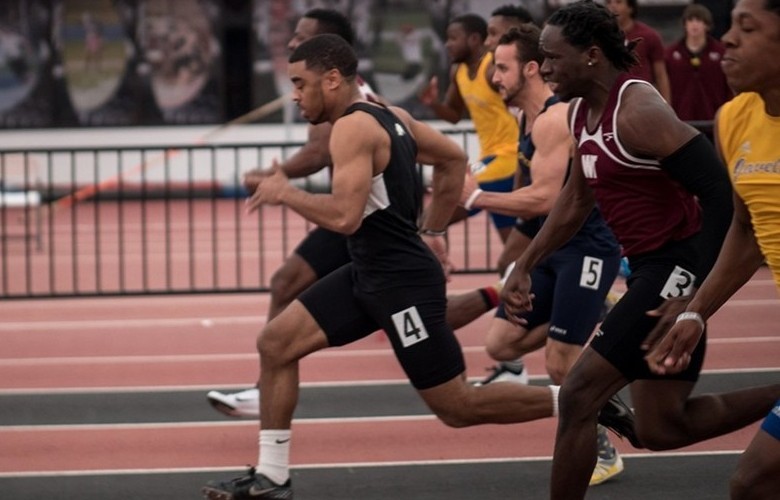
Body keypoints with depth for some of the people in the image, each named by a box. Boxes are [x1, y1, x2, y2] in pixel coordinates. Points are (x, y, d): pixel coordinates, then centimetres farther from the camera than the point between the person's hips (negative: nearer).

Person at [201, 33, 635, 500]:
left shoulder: (353, 128, -19)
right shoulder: (390, 116, 9)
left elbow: (344, 216, -29)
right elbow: (455, 159, 21)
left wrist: (285, 192, -14)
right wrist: (433, 231, 25)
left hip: (403, 283, -10)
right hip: (371, 272, 10)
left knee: (458, 407, -2)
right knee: (276, 344, 7)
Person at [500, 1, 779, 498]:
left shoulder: (638, 112, -20)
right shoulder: (582, 112, 8)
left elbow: (721, 198, -23)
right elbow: (576, 201, 23)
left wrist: (696, 295, -25)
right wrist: (525, 266, 17)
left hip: (678, 266, -10)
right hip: (650, 267, 10)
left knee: (579, 394, -9)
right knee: (661, 428, 13)